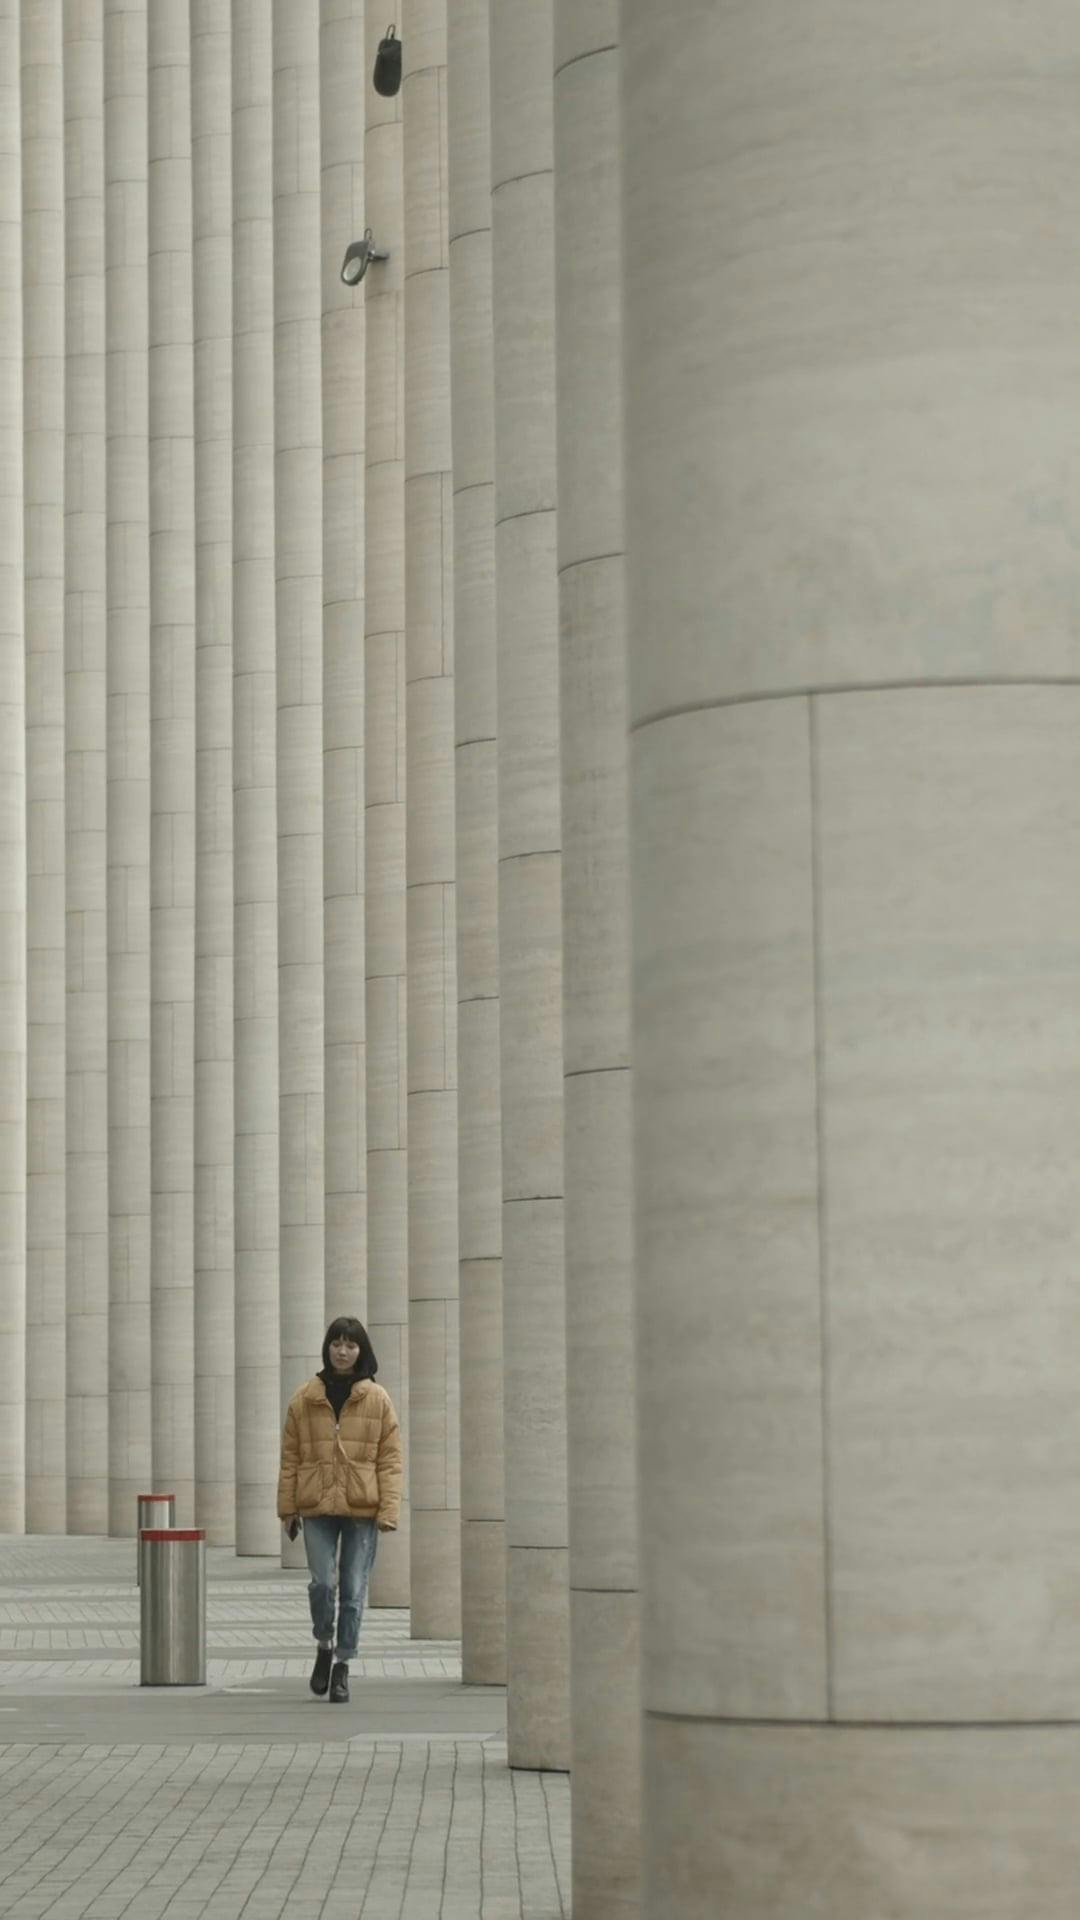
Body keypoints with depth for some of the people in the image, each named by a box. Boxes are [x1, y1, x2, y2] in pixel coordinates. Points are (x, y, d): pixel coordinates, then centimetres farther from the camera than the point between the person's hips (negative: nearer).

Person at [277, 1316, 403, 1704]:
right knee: (322, 1583, -11)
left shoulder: (378, 1400, 4)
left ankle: (342, 1664, 14)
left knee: (354, 1591, 1)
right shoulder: (304, 1400, 6)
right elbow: (290, 1457, 8)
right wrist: (288, 1508, 5)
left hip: (362, 1508, 0)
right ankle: (325, 1646, 15)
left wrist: (388, 1510, -6)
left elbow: (390, 1459, 2)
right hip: (317, 1507, 0)